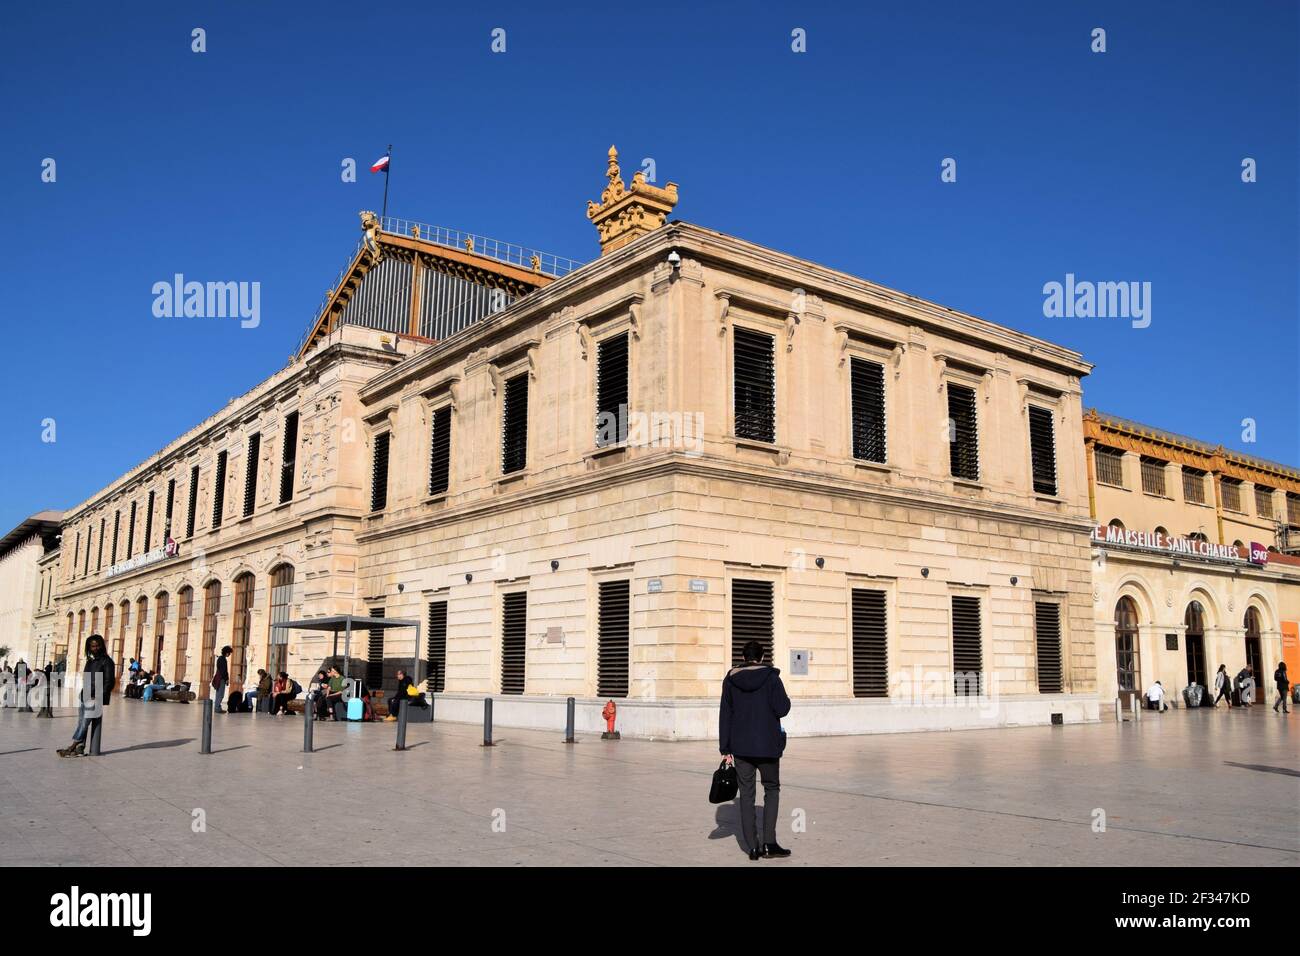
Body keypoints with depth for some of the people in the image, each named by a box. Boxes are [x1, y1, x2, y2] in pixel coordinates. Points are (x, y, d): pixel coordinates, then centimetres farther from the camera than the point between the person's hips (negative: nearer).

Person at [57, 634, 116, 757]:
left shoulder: (107, 661, -5)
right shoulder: (90, 661, 18)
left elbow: (109, 682, -10)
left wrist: (98, 697, -15)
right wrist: (82, 694, 12)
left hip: (95, 699, -7)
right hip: (84, 697, 7)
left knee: (84, 723, -10)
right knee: (81, 723, 2)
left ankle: (72, 747, -8)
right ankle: (80, 748, 3)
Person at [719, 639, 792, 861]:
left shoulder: (730, 679, 2)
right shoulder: (771, 677, -6)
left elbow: (724, 716, 2)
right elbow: (782, 709, -13)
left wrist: (725, 749, 5)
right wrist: (784, 699, 11)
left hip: (740, 746, 2)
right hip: (767, 745, -2)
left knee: (746, 794, 8)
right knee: (772, 789, 13)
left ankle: (753, 847, 7)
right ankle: (769, 842, 3)